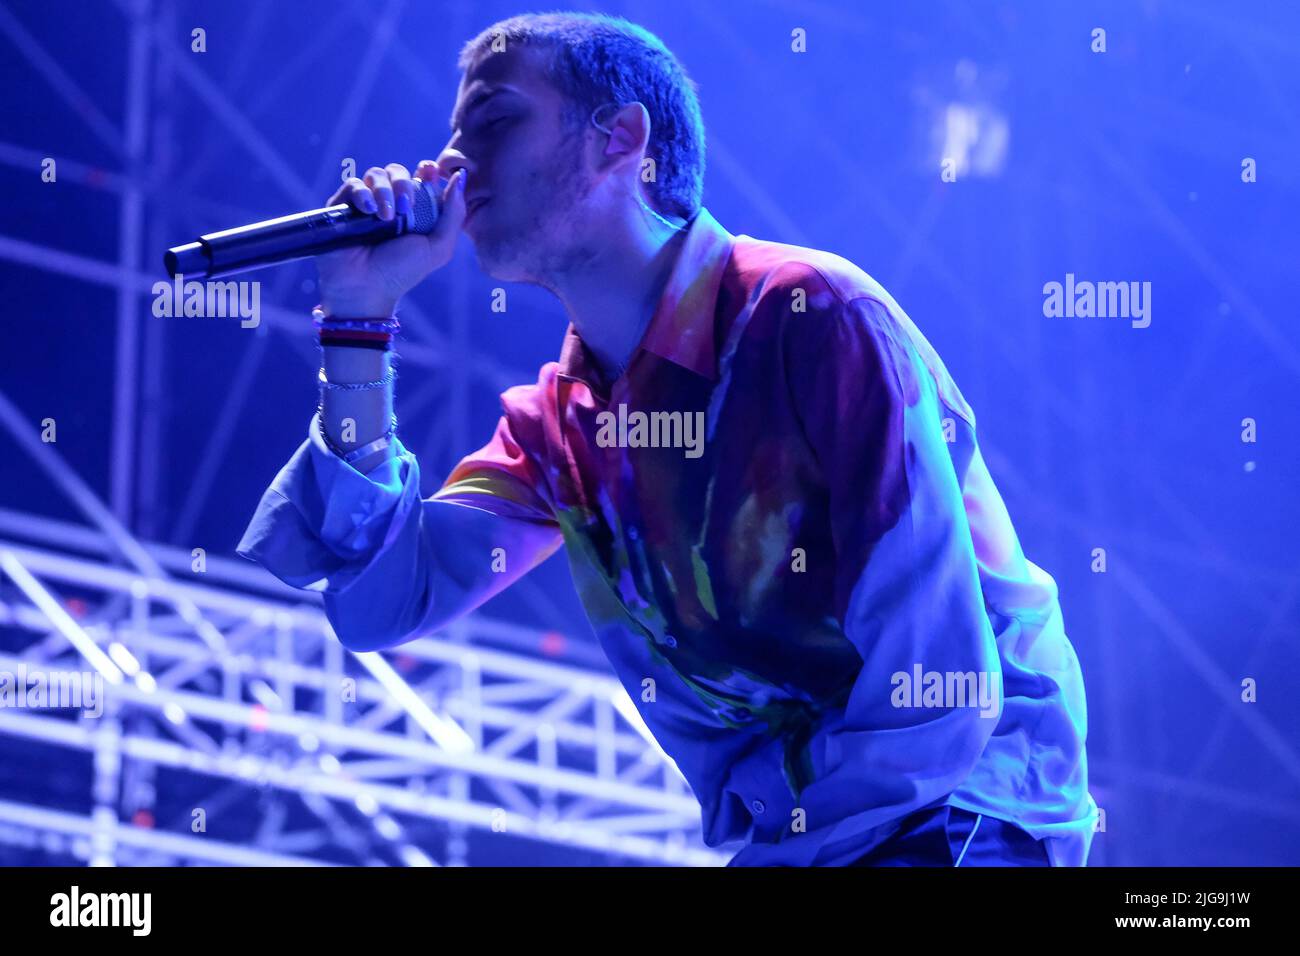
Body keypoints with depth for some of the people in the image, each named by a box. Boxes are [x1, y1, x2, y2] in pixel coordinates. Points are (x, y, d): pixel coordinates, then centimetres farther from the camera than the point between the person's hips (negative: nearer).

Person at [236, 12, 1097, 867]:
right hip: (782, 832, 7)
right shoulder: (556, 419, 6)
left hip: (959, 822, -7)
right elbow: (374, 603, -4)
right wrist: (360, 318, -6)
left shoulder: (819, 321, -17)